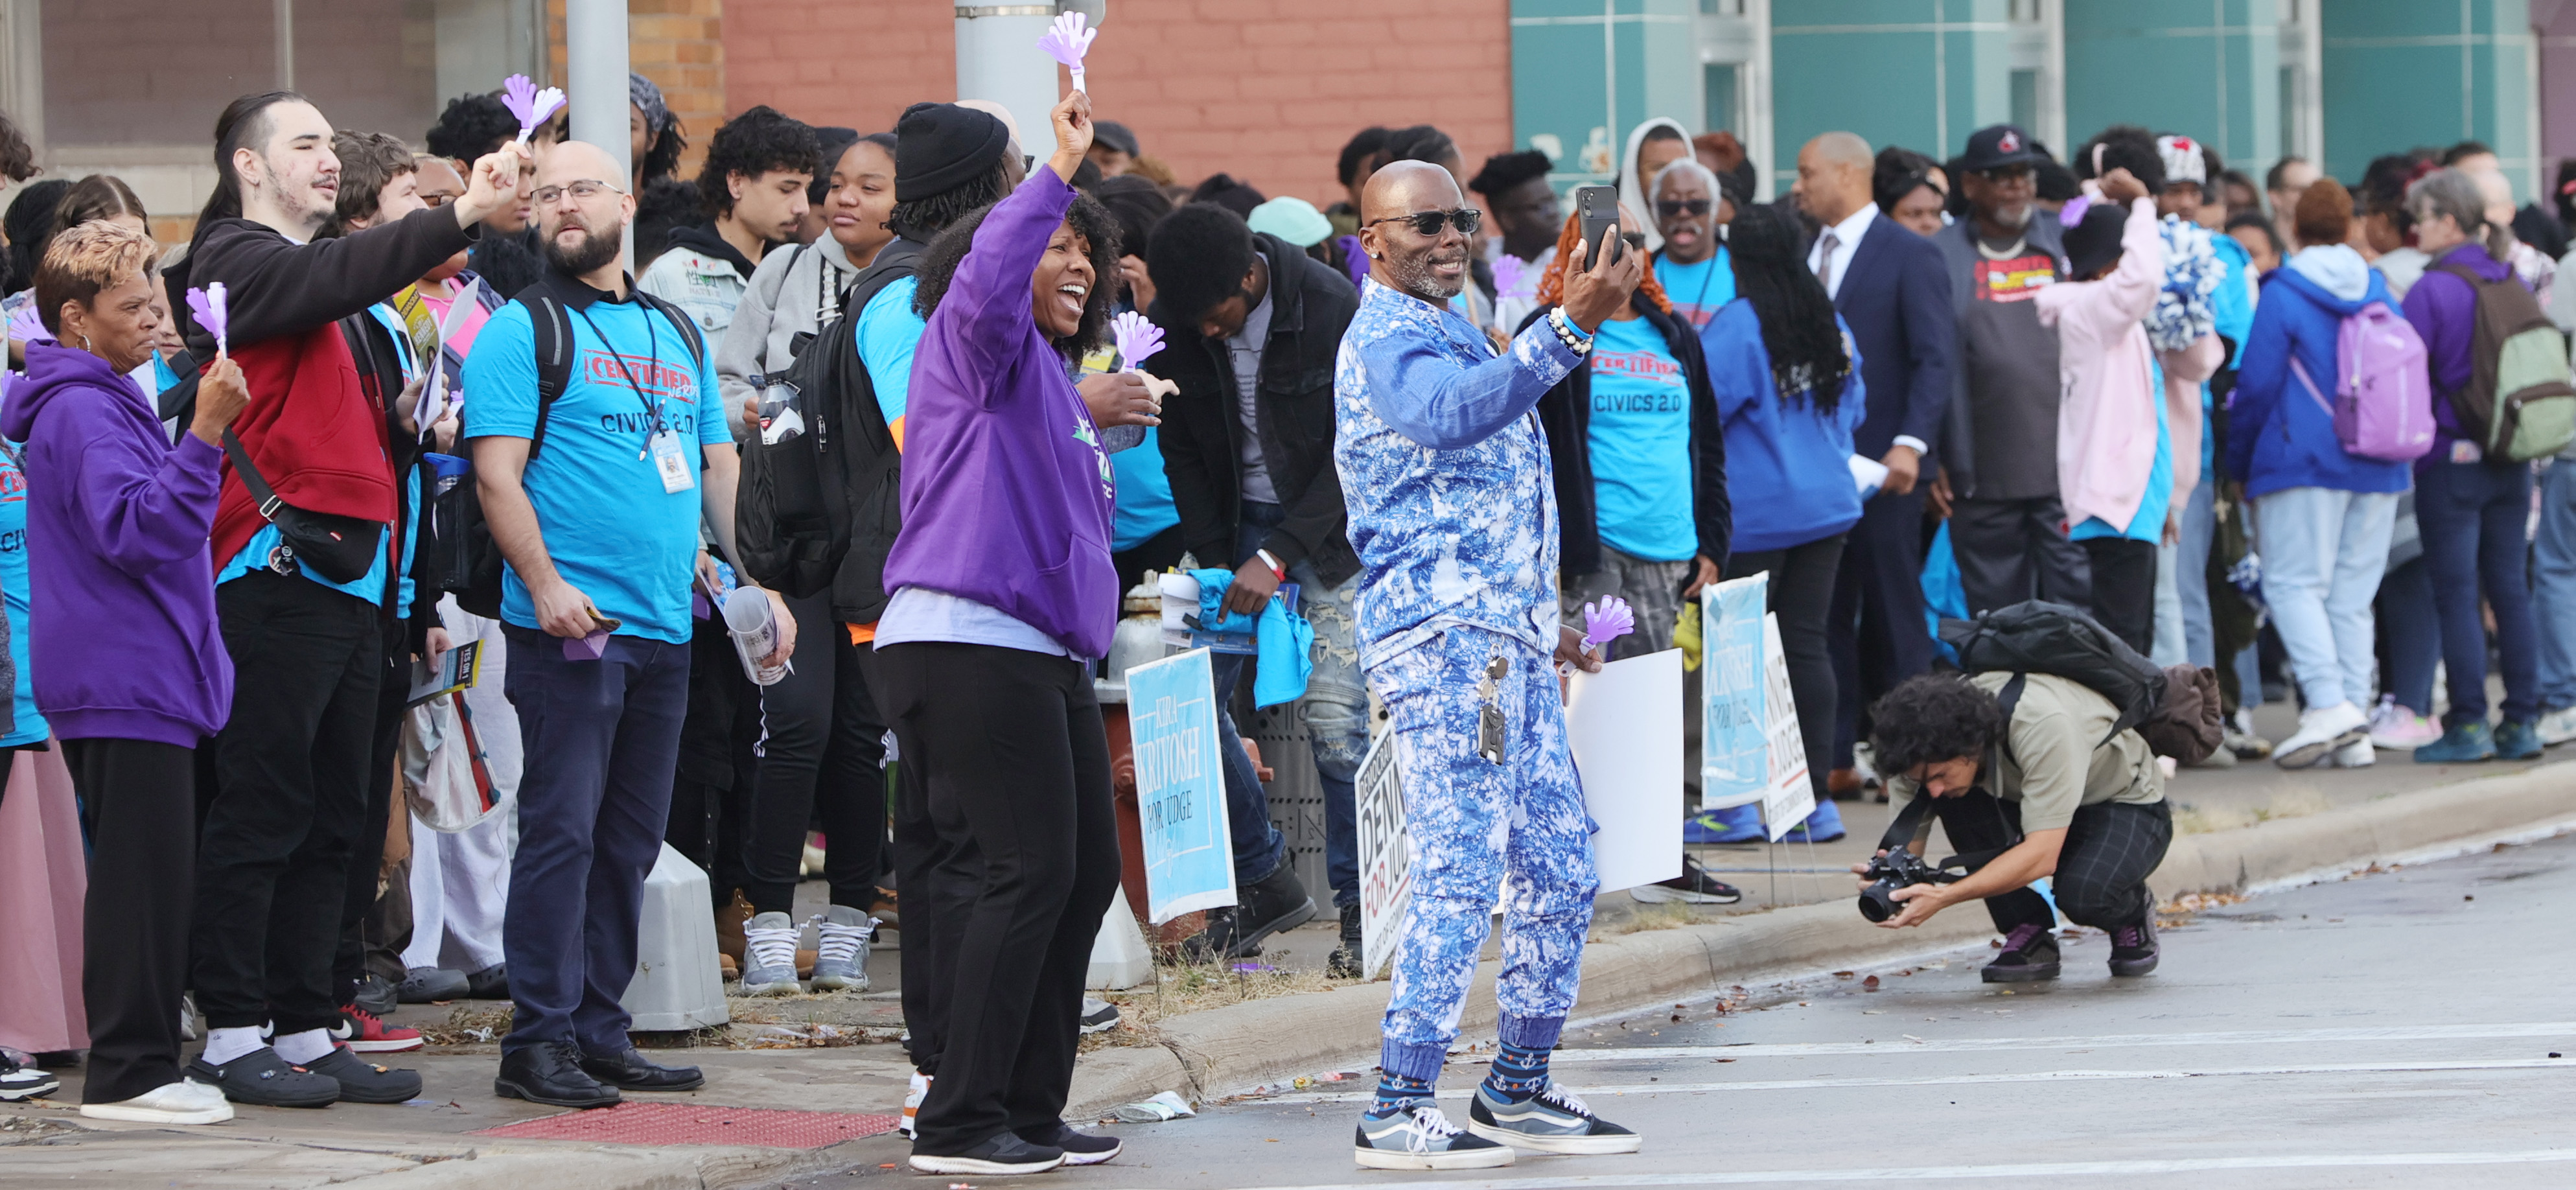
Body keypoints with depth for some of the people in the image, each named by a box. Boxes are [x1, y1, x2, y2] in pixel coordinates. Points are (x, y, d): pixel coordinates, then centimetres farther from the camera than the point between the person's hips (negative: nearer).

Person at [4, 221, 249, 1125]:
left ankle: (135, 1063, 16)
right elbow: (139, 530, -26)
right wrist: (204, 435, -31)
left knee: (145, 876, 12)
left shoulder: (102, 403, 20)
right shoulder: (81, 412, -14)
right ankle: (127, 1074, -7)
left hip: (137, 678, 11)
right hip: (125, 679, -11)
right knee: (142, 873, -9)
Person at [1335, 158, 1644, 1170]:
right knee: (1461, 874, -14)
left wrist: (1537, 620, 30)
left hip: (1504, 640, 10)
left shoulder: (1448, 332, 24)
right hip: (1443, 637, -10)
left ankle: (1519, 1091, 18)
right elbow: (1454, 413, -34)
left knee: (1561, 870, 10)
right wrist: (1569, 328, -43)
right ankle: (1396, 1113, -14)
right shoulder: (1387, 338, -9)